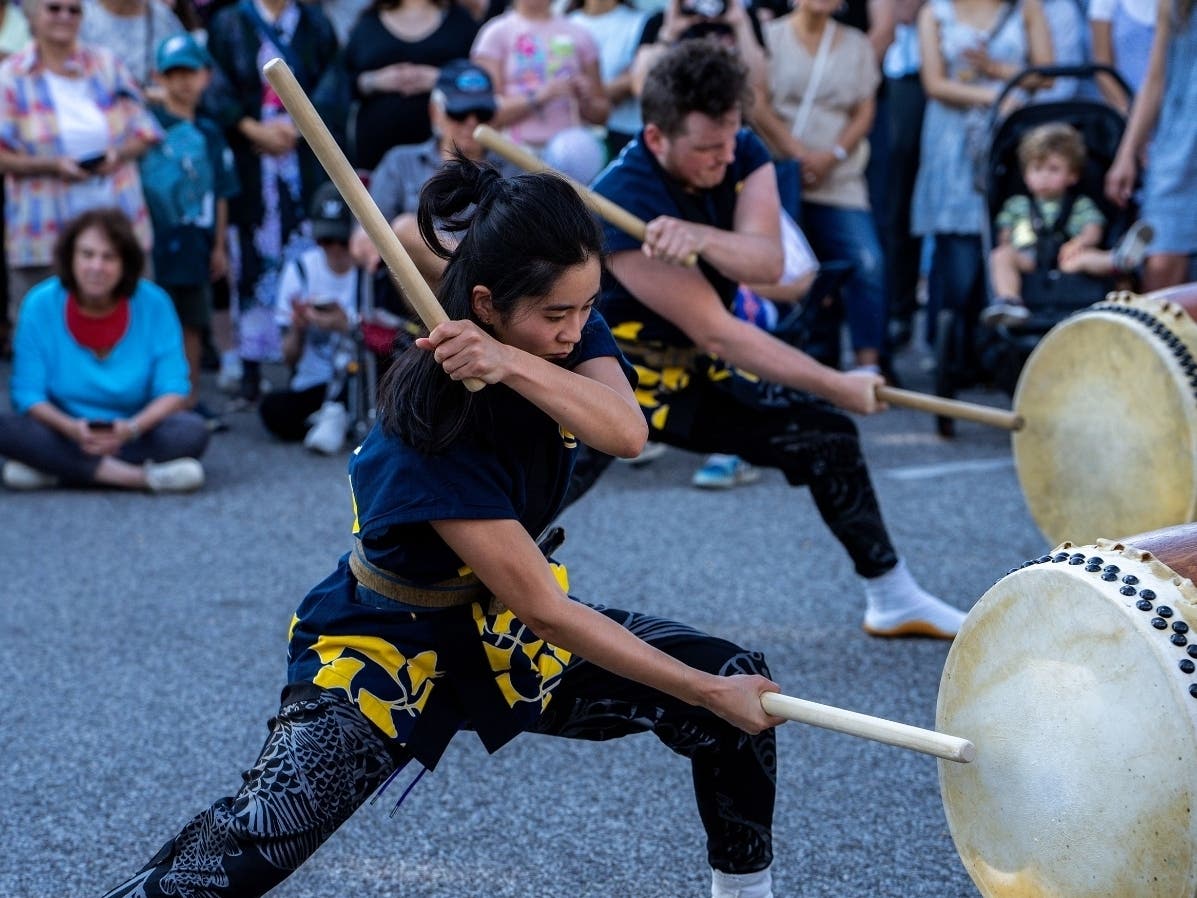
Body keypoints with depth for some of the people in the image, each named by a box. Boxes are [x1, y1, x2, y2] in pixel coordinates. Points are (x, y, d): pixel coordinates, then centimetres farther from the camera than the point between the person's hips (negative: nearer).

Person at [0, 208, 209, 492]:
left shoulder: (154, 305, -7)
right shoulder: (40, 305, -7)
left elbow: (173, 391, -9)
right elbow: (28, 393, -9)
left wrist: (132, 428, -30)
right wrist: (72, 428, -29)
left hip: (135, 437, 0)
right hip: (66, 435, 0)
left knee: (191, 430, -30)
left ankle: (56, 468, -27)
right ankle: (143, 476, -31)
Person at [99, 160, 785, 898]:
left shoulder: (570, 327, -11)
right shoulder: (432, 430, -31)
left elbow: (626, 432, -30)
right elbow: (546, 612, -26)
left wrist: (512, 364, -44)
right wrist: (707, 693, -23)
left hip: (505, 627, 7)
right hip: (391, 640, -6)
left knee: (738, 681, -7)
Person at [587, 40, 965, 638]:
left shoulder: (743, 156, -10)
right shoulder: (624, 207, -32)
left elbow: (768, 263, -27)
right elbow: (719, 332, -30)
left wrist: (700, 237, -49)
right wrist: (839, 387, -26)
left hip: (696, 371, 7)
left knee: (826, 433, 6)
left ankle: (893, 599, 22)